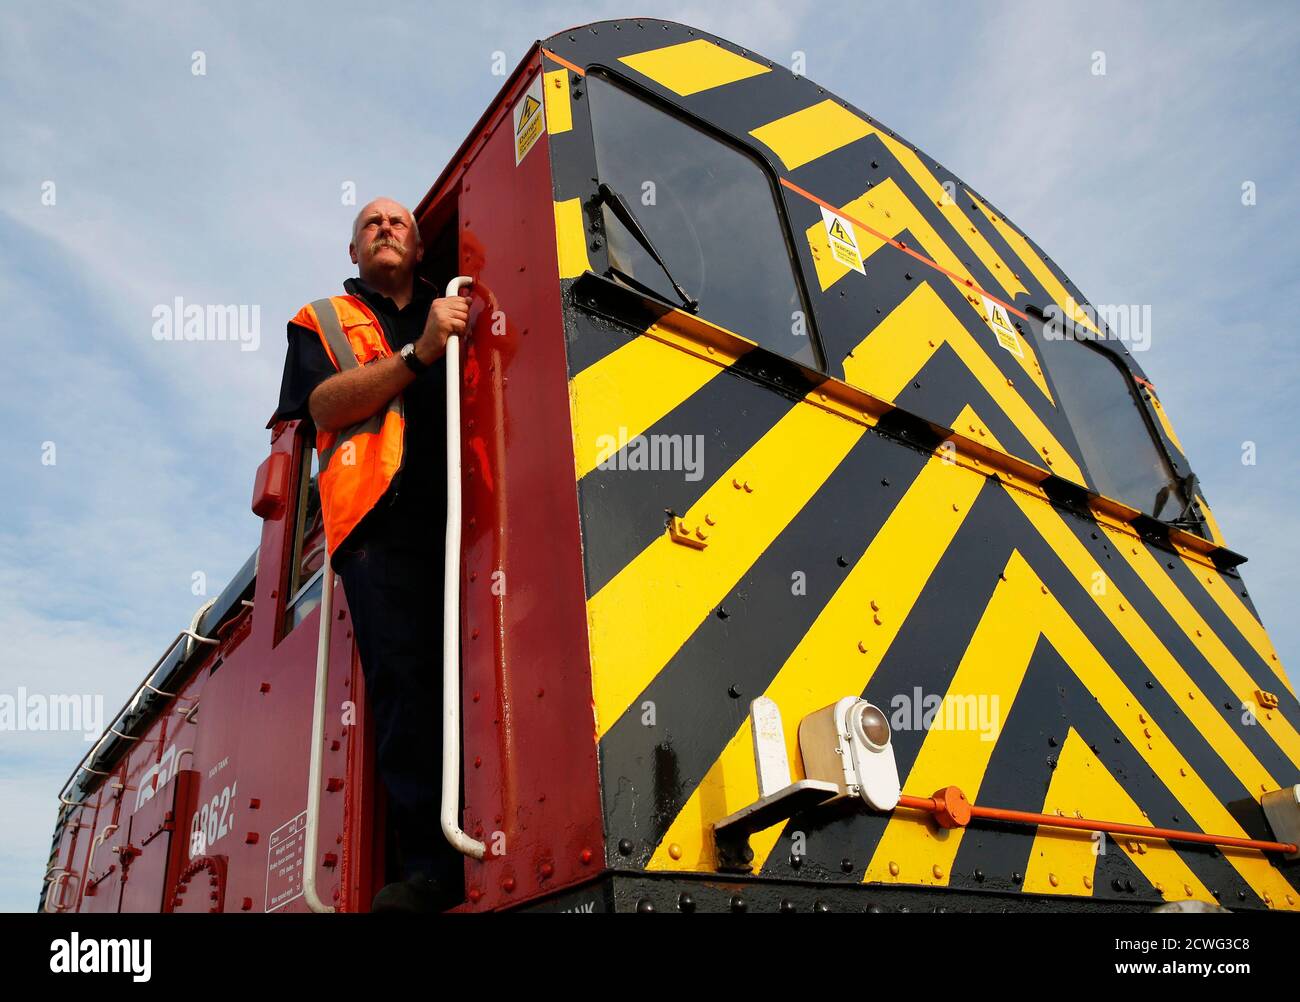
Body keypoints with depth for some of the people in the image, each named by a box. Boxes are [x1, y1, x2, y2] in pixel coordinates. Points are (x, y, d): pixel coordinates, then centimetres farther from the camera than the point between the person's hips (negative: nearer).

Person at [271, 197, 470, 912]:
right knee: (403, 679, -15)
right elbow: (325, 403, 5)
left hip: (462, 508, 2)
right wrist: (419, 352, -6)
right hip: (380, 517, -2)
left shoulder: (456, 312, 31)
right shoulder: (321, 321, 25)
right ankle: (432, 866, -15)